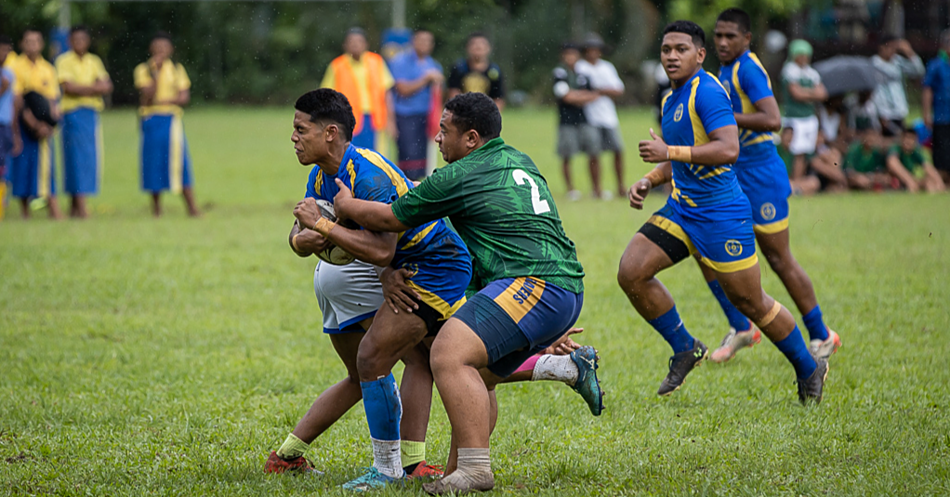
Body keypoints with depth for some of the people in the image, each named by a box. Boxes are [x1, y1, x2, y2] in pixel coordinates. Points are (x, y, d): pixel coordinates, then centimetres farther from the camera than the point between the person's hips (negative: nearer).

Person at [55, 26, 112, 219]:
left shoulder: (94, 61, 14)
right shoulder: (64, 61, 0)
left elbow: (107, 86, 4)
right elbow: (68, 87, -12)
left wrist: (80, 88, -10)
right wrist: (94, 88, -6)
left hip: (92, 114, 5)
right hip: (73, 113, -5)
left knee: (92, 159, 4)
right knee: (77, 159, -9)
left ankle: (75, 205, 12)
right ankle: (80, 207, -12)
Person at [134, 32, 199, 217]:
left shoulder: (177, 69, 10)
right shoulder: (143, 70, 3)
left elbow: (184, 97, 2)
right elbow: (147, 95, -10)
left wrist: (165, 100, -13)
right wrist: (155, 72, -16)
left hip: (172, 120, 1)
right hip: (151, 120, -1)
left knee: (179, 162, -4)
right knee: (154, 161, 0)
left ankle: (191, 207, -6)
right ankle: (156, 206, 10)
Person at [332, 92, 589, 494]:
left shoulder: (459, 177, -4)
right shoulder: (520, 163, 21)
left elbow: (391, 219, 6)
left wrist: (346, 206, 24)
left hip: (534, 283, -10)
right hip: (568, 290, 10)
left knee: (448, 355, -20)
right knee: (475, 376, 19)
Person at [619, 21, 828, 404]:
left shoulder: (707, 92, -16)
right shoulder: (671, 100, 13)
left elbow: (728, 149, -28)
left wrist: (669, 151, -28)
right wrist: (649, 181, 9)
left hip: (721, 214, -8)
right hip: (681, 210, 8)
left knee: (750, 302, 1)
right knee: (631, 272, -7)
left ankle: (809, 369, 21)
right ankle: (685, 350, 10)